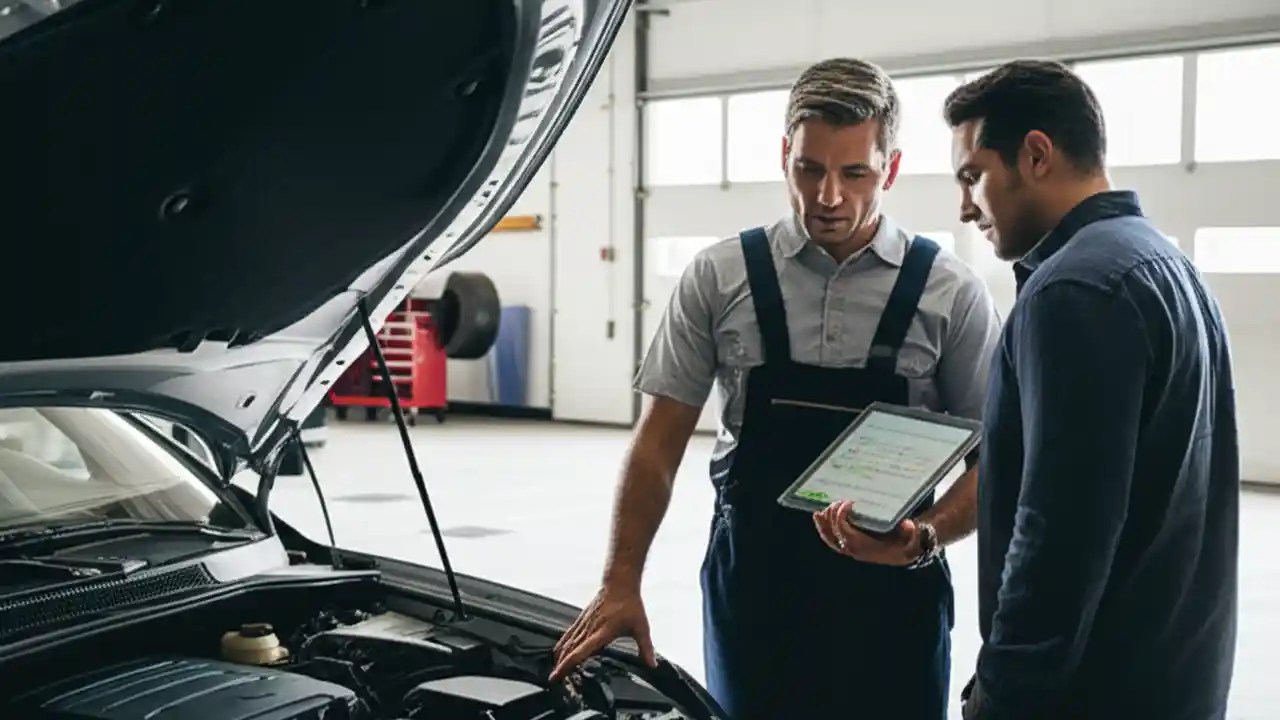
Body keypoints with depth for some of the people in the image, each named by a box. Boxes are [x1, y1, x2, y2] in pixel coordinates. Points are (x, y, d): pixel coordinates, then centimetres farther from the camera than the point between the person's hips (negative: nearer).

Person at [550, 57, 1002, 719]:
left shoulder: (951, 294, -3)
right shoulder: (718, 277, -1)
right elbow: (660, 441, 2)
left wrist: (925, 538, -19)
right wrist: (620, 586, -3)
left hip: (890, 602, 0)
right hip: (751, 593, 1)